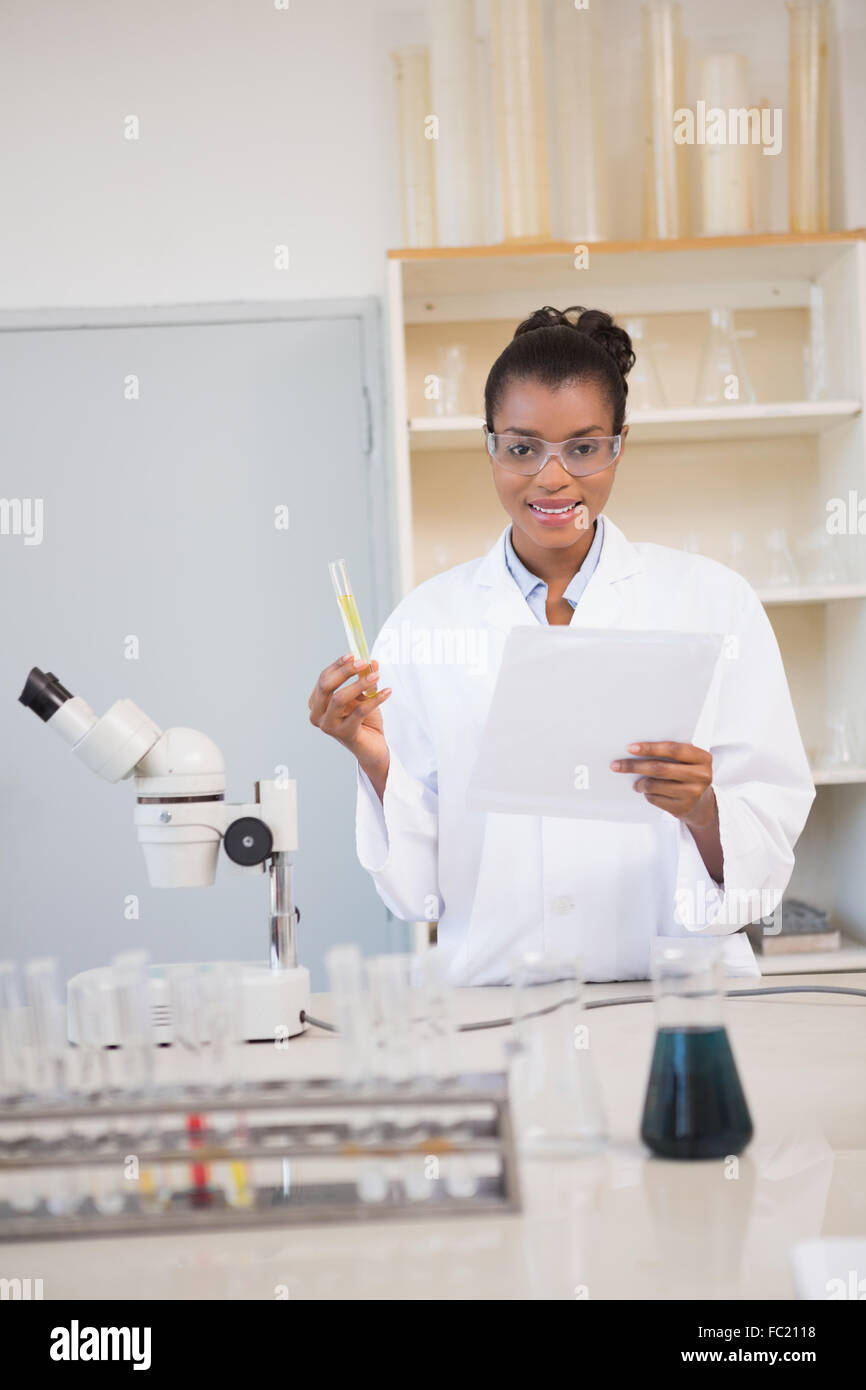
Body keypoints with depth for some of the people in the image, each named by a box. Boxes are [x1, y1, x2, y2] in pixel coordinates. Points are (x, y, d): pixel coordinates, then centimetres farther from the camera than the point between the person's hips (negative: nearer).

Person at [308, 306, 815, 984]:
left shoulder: (713, 599, 4)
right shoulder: (425, 620, 6)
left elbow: (770, 848, 1)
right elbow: (417, 887, 4)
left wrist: (702, 810, -18)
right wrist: (374, 758, -11)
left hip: (680, 991, 0)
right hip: (495, 997, 0)